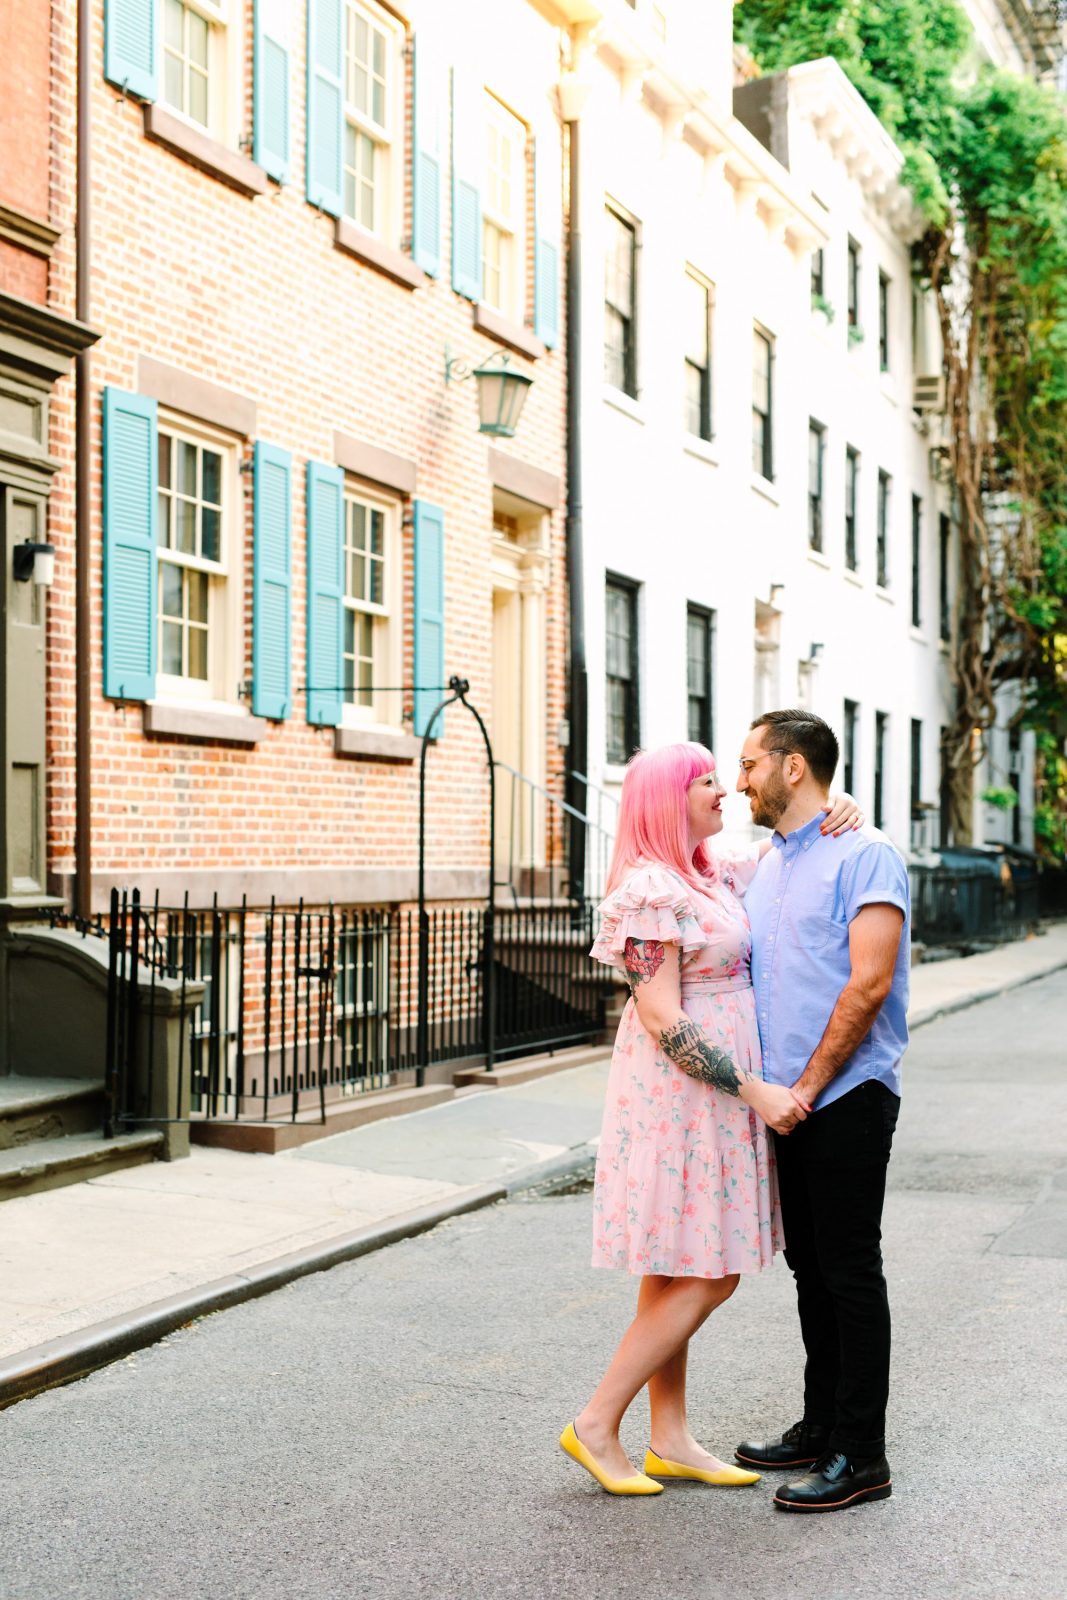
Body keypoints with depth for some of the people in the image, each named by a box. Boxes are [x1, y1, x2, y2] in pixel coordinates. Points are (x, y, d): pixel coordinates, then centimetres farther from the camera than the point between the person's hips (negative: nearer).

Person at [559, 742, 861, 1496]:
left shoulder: (713, 875, 10)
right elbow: (663, 1020, -21)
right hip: (682, 1094, -9)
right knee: (703, 1279, -5)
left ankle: (671, 1440, 20)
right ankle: (597, 1425, 5)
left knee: (680, 1276, 13)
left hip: (712, 1099, 9)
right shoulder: (649, 891, -16)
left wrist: (835, 809, 4)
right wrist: (754, 1090, -20)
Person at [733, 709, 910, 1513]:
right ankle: (821, 1427, 26)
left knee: (850, 1272, -3)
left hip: (847, 1098, -8)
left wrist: (808, 1087, -17)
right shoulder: (765, 868, 16)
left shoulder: (865, 855, -10)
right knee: (810, 1267, 14)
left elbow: (869, 982, -18)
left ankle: (860, 1455, 5)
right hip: (787, 1104, 8)